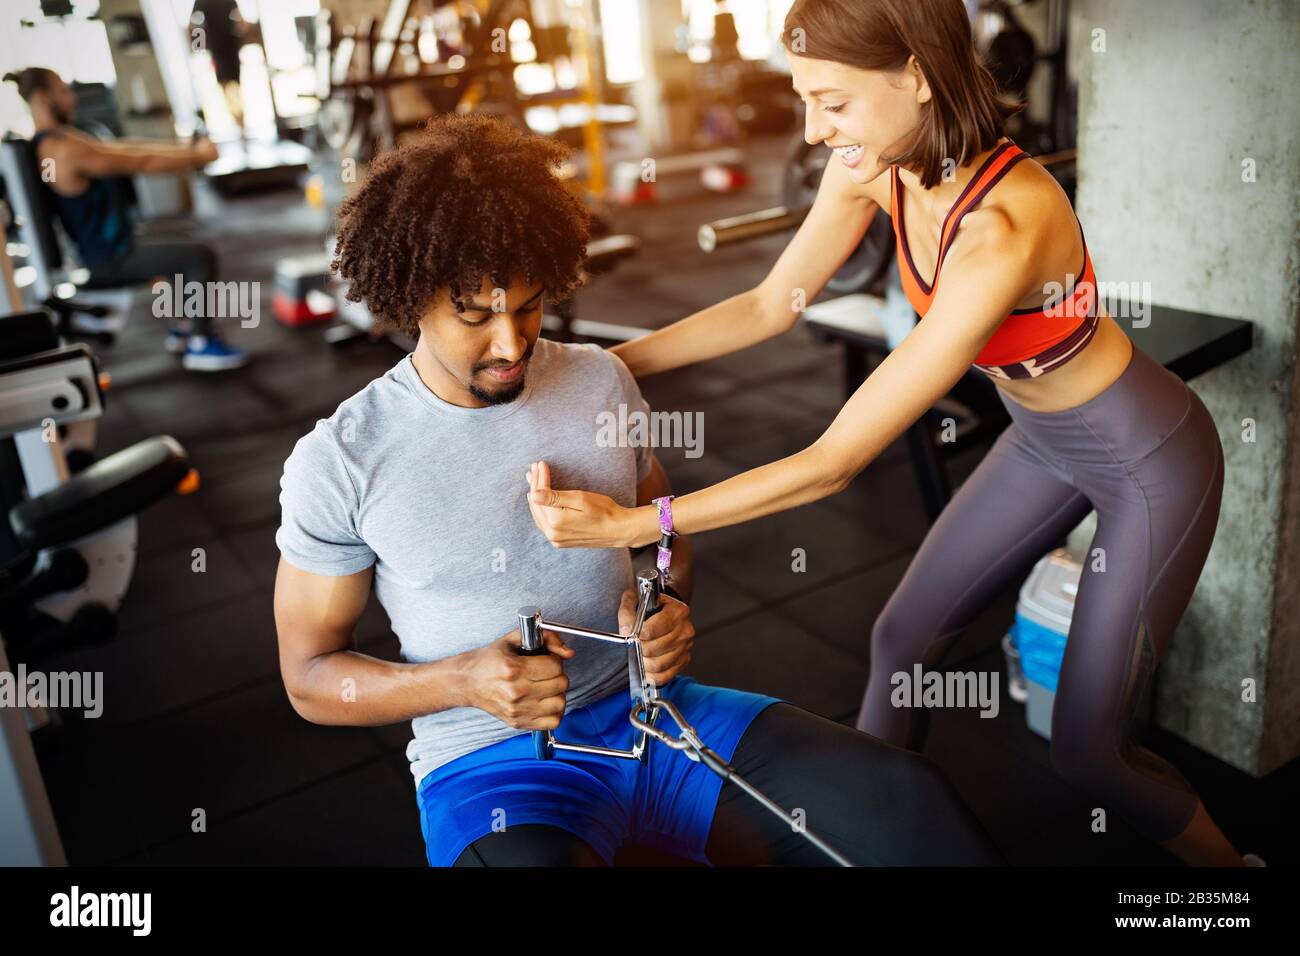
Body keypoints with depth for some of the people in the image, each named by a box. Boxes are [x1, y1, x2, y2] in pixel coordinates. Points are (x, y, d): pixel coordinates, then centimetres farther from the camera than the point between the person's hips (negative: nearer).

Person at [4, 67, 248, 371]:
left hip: (105, 249, 11)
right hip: (105, 262, -11)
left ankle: (181, 328, 31)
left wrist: (187, 149, 6)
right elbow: (140, 162, -19)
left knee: (183, 252, 27)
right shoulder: (65, 148, -23)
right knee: (200, 256, -16)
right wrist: (198, 157, -8)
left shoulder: (59, 140, 11)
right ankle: (201, 345, -11)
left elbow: (126, 148, 11)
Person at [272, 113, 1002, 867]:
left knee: (909, 802, -16)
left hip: (652, 711, 4)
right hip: (488, 758, -3)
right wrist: (464, 681, -18)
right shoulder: (339, 462, -7)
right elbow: (311, 677, 1)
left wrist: (671, 604, -7)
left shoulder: (602, 382, 2)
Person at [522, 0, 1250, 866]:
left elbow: (835, 461, -38)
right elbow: (770, 307, -6)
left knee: (1086, 748, 3)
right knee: (904, 638, 11)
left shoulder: (999, 231, -40)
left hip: (1150, 463, -7)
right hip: (1045, 441, 7)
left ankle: (1227, 857, 35)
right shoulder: (876, 167, -17)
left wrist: (626, 525, -37)